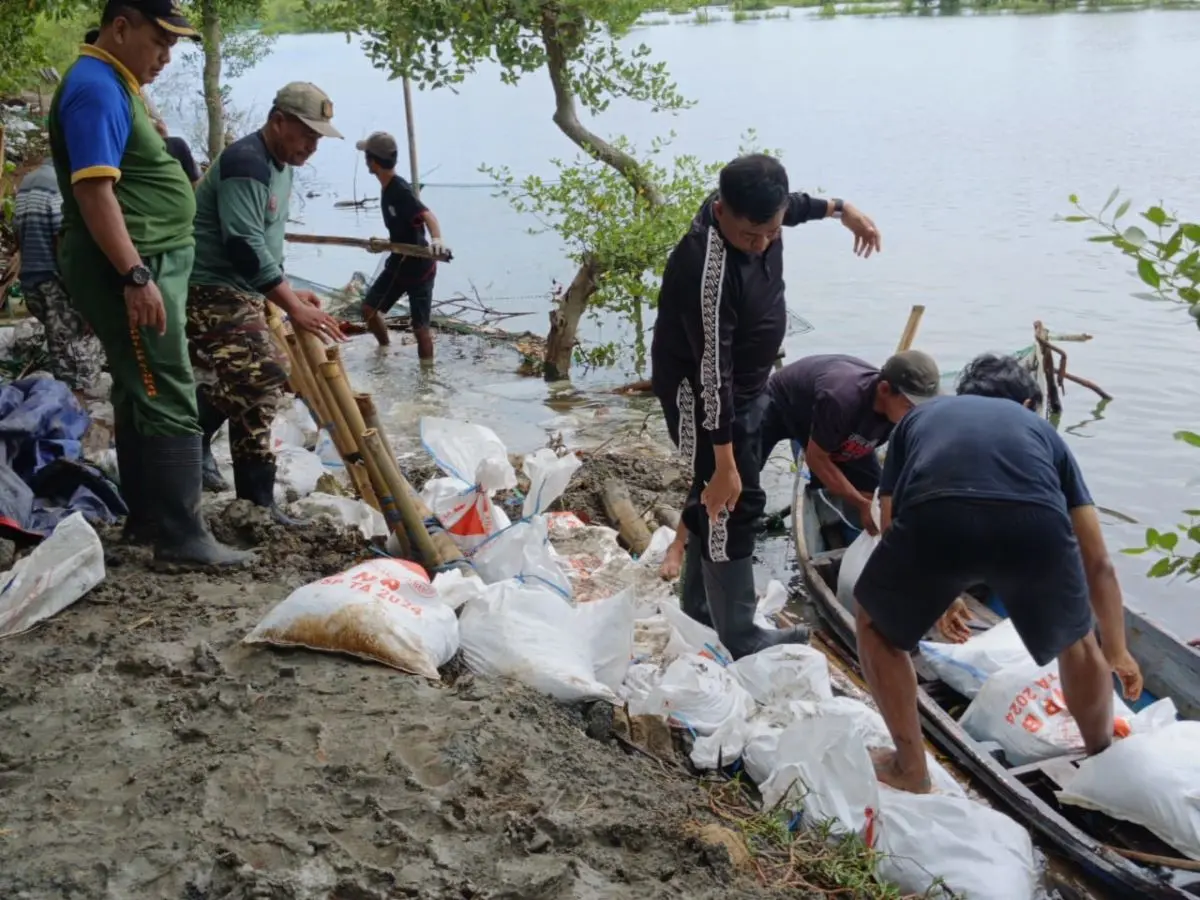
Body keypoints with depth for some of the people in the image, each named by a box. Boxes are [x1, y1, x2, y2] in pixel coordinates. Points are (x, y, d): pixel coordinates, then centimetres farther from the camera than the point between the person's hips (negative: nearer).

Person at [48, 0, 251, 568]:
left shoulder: (116, 84, 18)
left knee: (140, 395, 14)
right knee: (168, 402, -11)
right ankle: (181, 536, -8)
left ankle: (145, 516, 22)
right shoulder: (97, 87, -14)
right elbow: (93, 189, -23)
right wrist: (136, 275, -28)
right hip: (130, 269, -11)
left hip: (145, 265, 11)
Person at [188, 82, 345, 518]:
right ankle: (257, 504, -14)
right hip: (211, 290, -11)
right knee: (258, 380, -17)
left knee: (255, 377, 20)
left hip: (241, 290, 11)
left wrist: (289, 292, 12)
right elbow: (244, 246, -28)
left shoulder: (280, 166, 13)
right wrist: (293, 306, -29)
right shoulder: (246, 163, -19)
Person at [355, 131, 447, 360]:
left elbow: (427, 215, -43)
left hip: (419, 267, -9)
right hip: (398, 264, 9)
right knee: (369, 309, 14)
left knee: (420, 327, -2)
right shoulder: (388, 189, 2)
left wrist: (436, 239, -63)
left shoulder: (401, 190, -25)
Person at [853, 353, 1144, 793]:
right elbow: (1098, 564, 39)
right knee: (1077, 643, 34)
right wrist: (1116, 650, 53)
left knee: (877, 626, 31)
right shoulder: (1041, 429, 37)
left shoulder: (920, 416, 38)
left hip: (934, 521, -1)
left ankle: (910, 768, 34)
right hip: (1037, 527, 1)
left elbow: (891, 523, 35)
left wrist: (934, 593, 51)